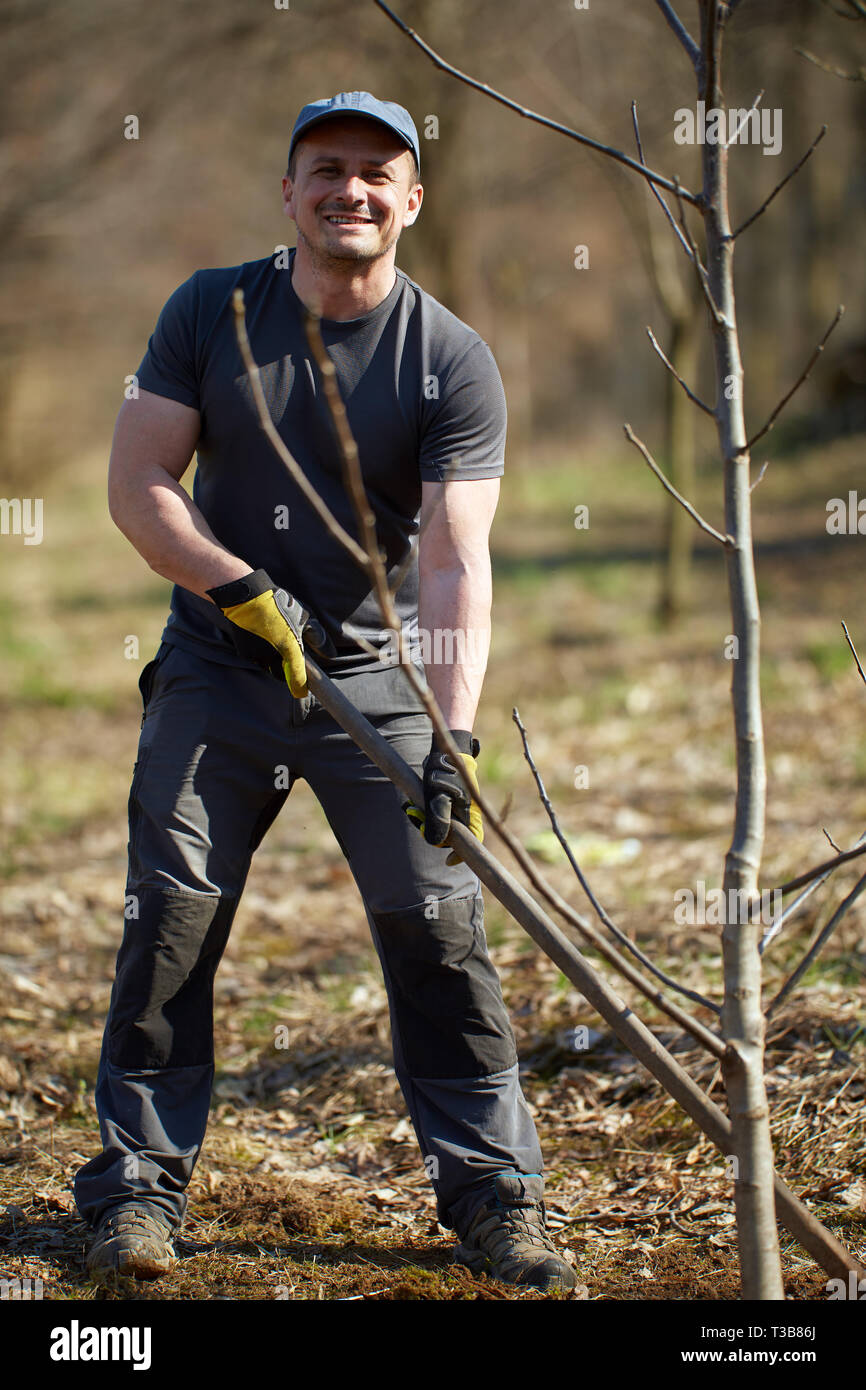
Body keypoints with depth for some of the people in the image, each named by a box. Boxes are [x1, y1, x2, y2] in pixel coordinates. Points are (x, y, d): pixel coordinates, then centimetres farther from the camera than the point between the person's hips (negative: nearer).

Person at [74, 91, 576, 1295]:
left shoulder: (454, 361, -9)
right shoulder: (209, 312, -2)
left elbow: (455, 560, -17)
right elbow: (137, 485, -4)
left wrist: (453, 733, -29)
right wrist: (240, 587, -19)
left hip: (381, 674, -1)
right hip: (218, 665, 1)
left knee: (438, 926, -5)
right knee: (169, 917, -3)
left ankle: (494, 1193, 6)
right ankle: (140, 1182, 9)